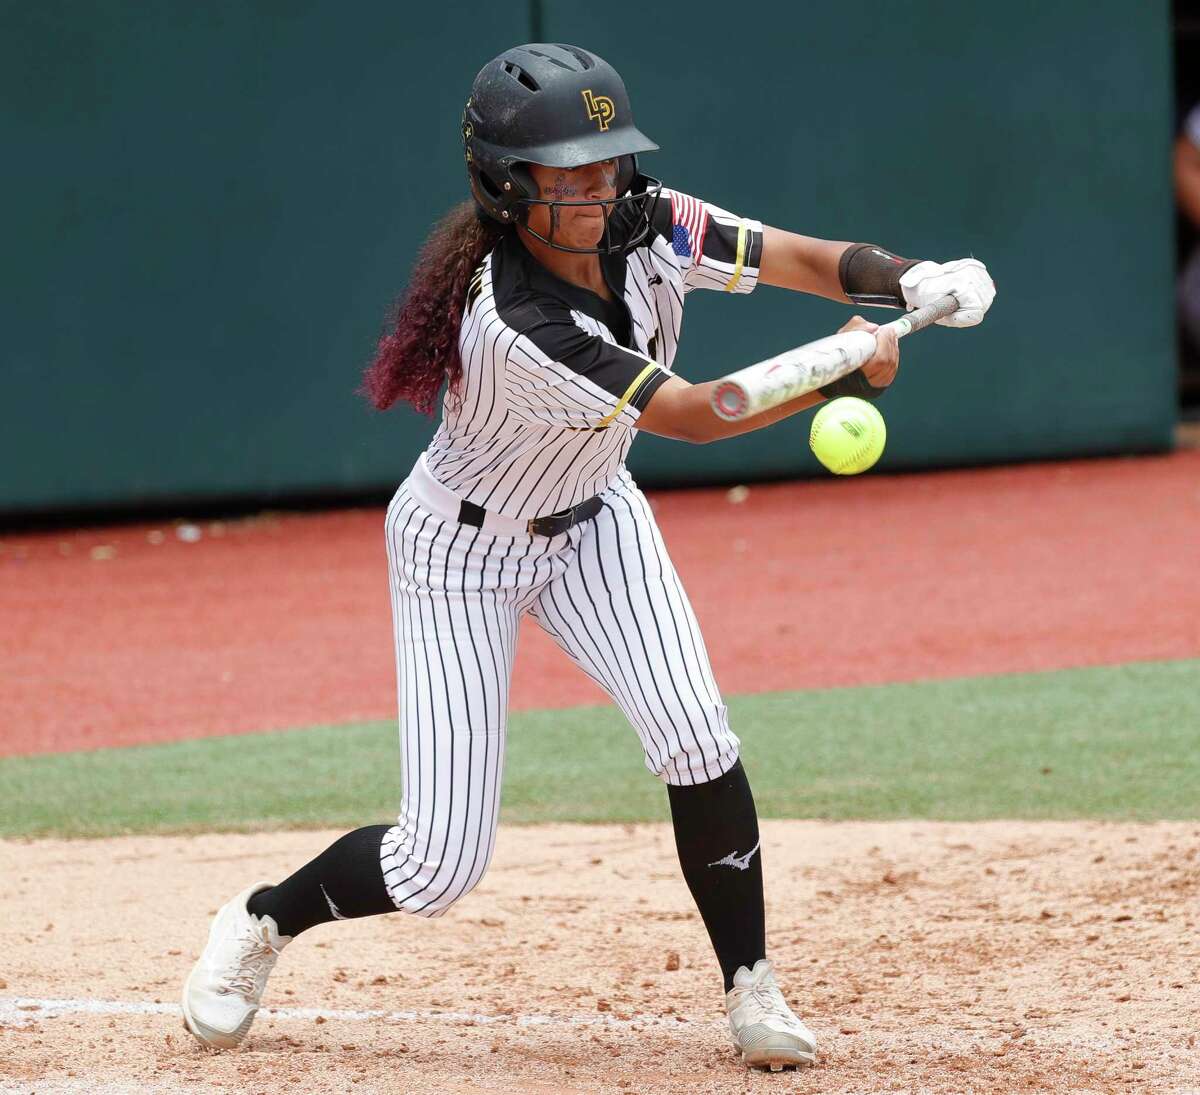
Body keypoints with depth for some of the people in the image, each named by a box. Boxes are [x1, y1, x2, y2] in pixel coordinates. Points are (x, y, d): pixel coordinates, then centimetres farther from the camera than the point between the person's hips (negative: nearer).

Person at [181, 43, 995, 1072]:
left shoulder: (649, 228, -17)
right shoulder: (513, 324, -36)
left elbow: (805, 259, -20)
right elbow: (690, 415, -35)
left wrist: (909, 281, -40)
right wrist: (838, 379, -44)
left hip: (591, 520, 6)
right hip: (466, 549, -6)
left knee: (697, 739, -19)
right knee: (442, 865, -6)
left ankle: (751, 988, -3)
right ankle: (263, 920, 23)